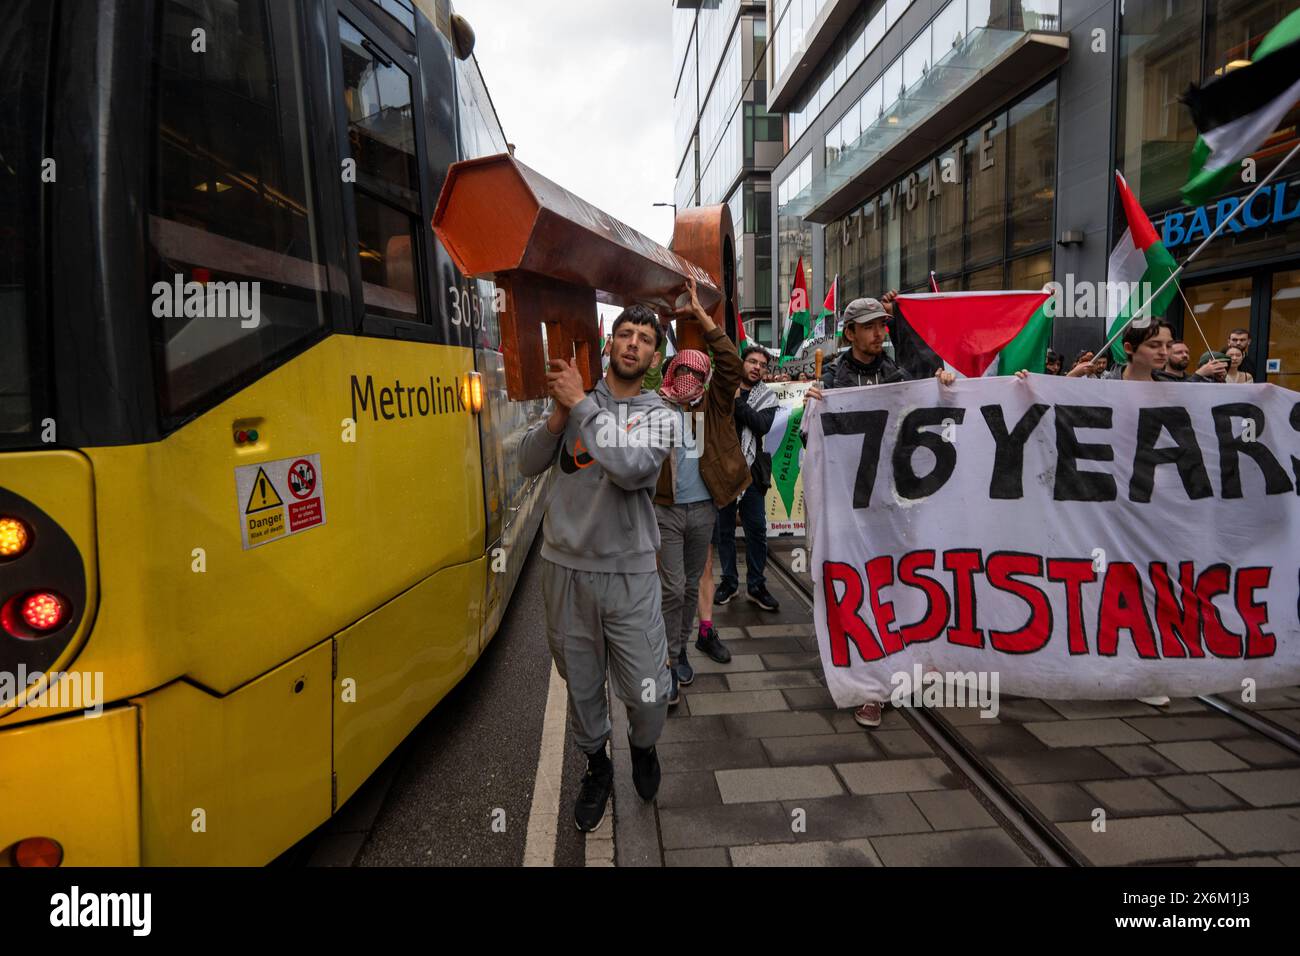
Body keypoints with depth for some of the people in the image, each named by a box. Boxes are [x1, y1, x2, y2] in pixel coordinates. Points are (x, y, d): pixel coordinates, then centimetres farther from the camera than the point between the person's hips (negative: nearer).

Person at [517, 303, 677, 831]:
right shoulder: (572, 395, 5)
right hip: (565, 567, 2)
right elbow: (528, 464, -1)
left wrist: (581, 405, -17)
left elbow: (630, 469, -20)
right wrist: (559, 412, -15)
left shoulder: (657, 414, 0)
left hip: (629, 573, -1)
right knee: (580, 684, 14)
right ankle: (596, 766, 40)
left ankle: (643, 748, 35)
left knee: (648, 692, 1)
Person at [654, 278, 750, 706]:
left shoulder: (714, 405, 4)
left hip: (703, 509, 4)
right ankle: (670, 661, 9)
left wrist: (699, 312, -9)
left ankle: (682, 645, 32)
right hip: (666, 509, -4)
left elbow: (731, 363, -7)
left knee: (691, 584, 16)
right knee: (672, 588, -2)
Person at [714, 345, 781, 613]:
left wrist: (737, 401, -13)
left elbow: (762, 425, -11)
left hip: (750, 469, 0)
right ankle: (729, 581, 21)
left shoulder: (767, 397, 7)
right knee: (723, 529, 8)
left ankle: (756, 585, 13)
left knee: (756, 529, 2)